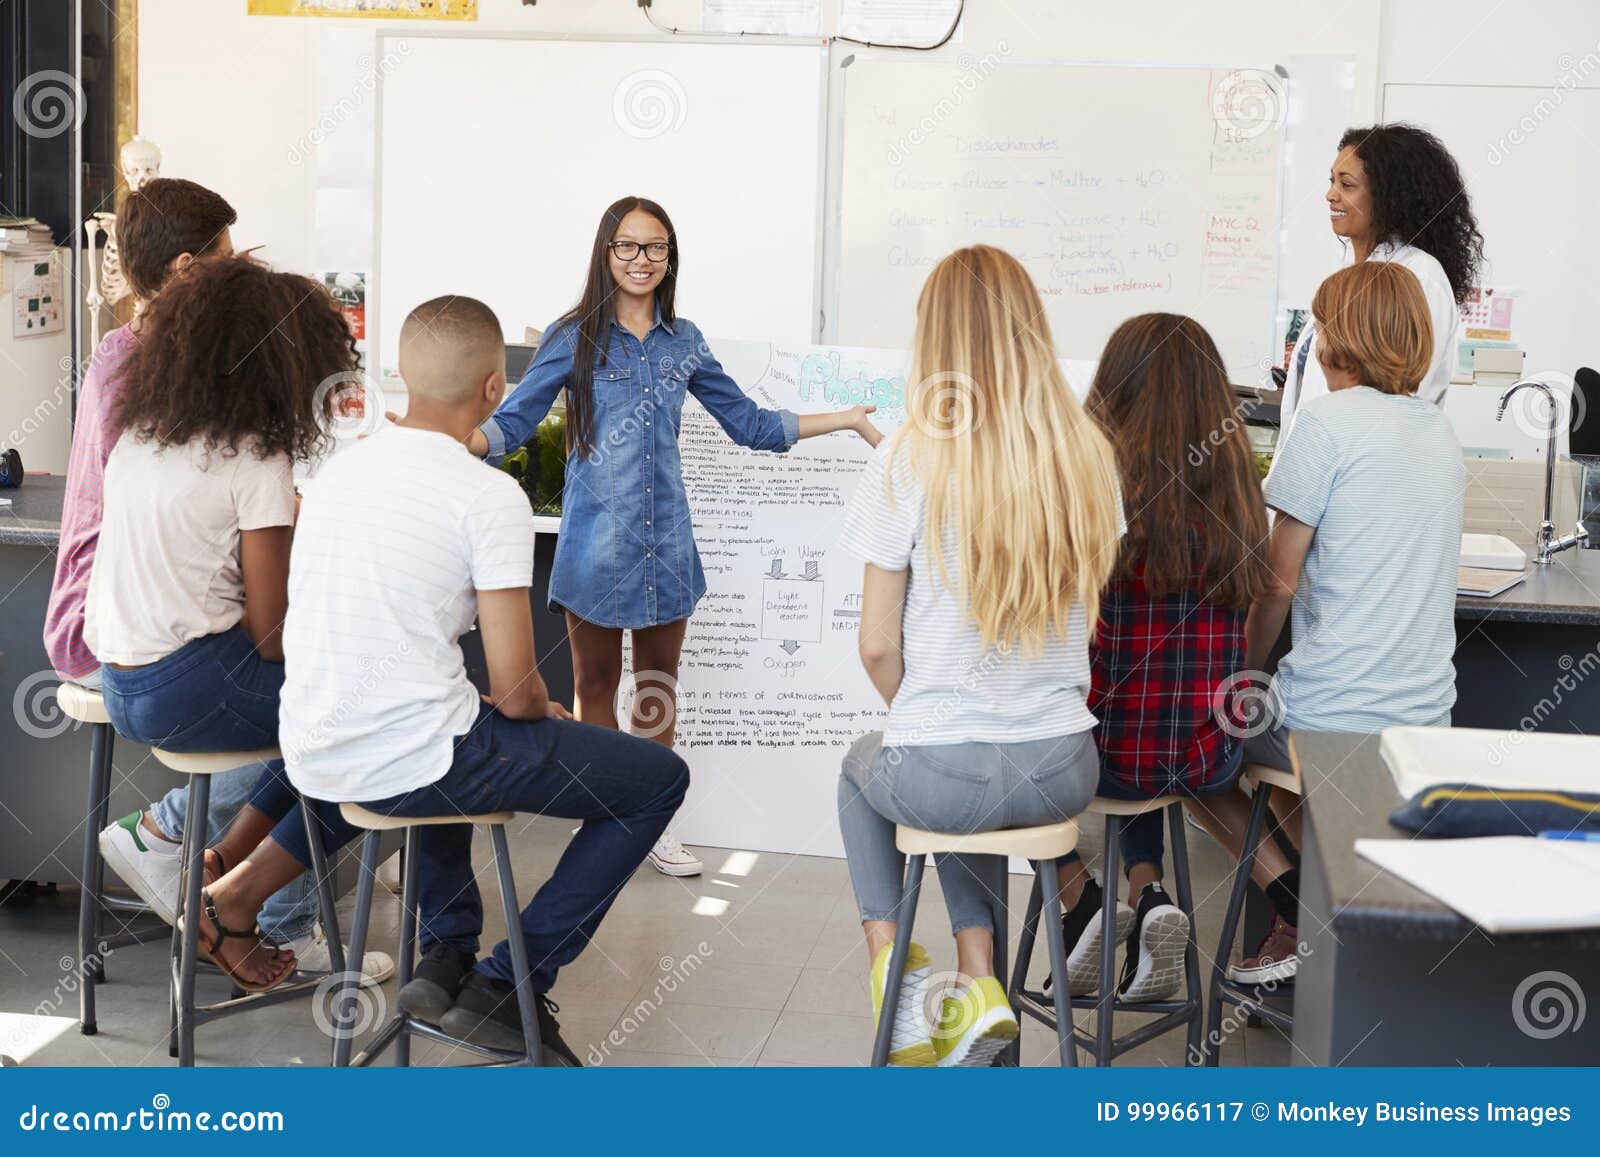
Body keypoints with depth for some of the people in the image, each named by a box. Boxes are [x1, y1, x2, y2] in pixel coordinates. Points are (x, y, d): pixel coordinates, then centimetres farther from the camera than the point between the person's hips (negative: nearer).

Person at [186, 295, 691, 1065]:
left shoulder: (341, 468, 9)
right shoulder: (490, 495, -13)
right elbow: (515, 689, -15)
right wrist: (545, 711, 10)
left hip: (312, 754, 8)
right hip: (409, 762, -8)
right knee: (659, 779, 5)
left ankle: (448, 957, 29)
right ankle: (504, 989, 5)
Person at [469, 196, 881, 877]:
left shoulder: (683, 342, 10)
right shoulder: (575, 337, -1)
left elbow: (750, 425, 16)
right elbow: (512, 423, -5)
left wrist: (846, 420, 13)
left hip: (666, 537, 4)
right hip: (597, 535, -4)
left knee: (658, 683, 11)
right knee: (596, 685, 5)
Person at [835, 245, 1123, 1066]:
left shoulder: (910, 461, -14)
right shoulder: (1089, 457, -2)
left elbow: (878, 647, -9)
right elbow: (1085, 610, 10)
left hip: (942, 772, -3)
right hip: (1065, 770, 3)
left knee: (861, 767, 33)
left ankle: (891, 960, 21)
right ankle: (977, 982, 23)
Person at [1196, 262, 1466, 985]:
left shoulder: (1329, 421, -11)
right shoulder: (1441, 430, 11)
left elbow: (1279, 581, -10)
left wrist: (1243, 675, 6)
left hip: (1330, 721, -7)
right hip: (1428, 719, 8)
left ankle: (1299, 903, 4)